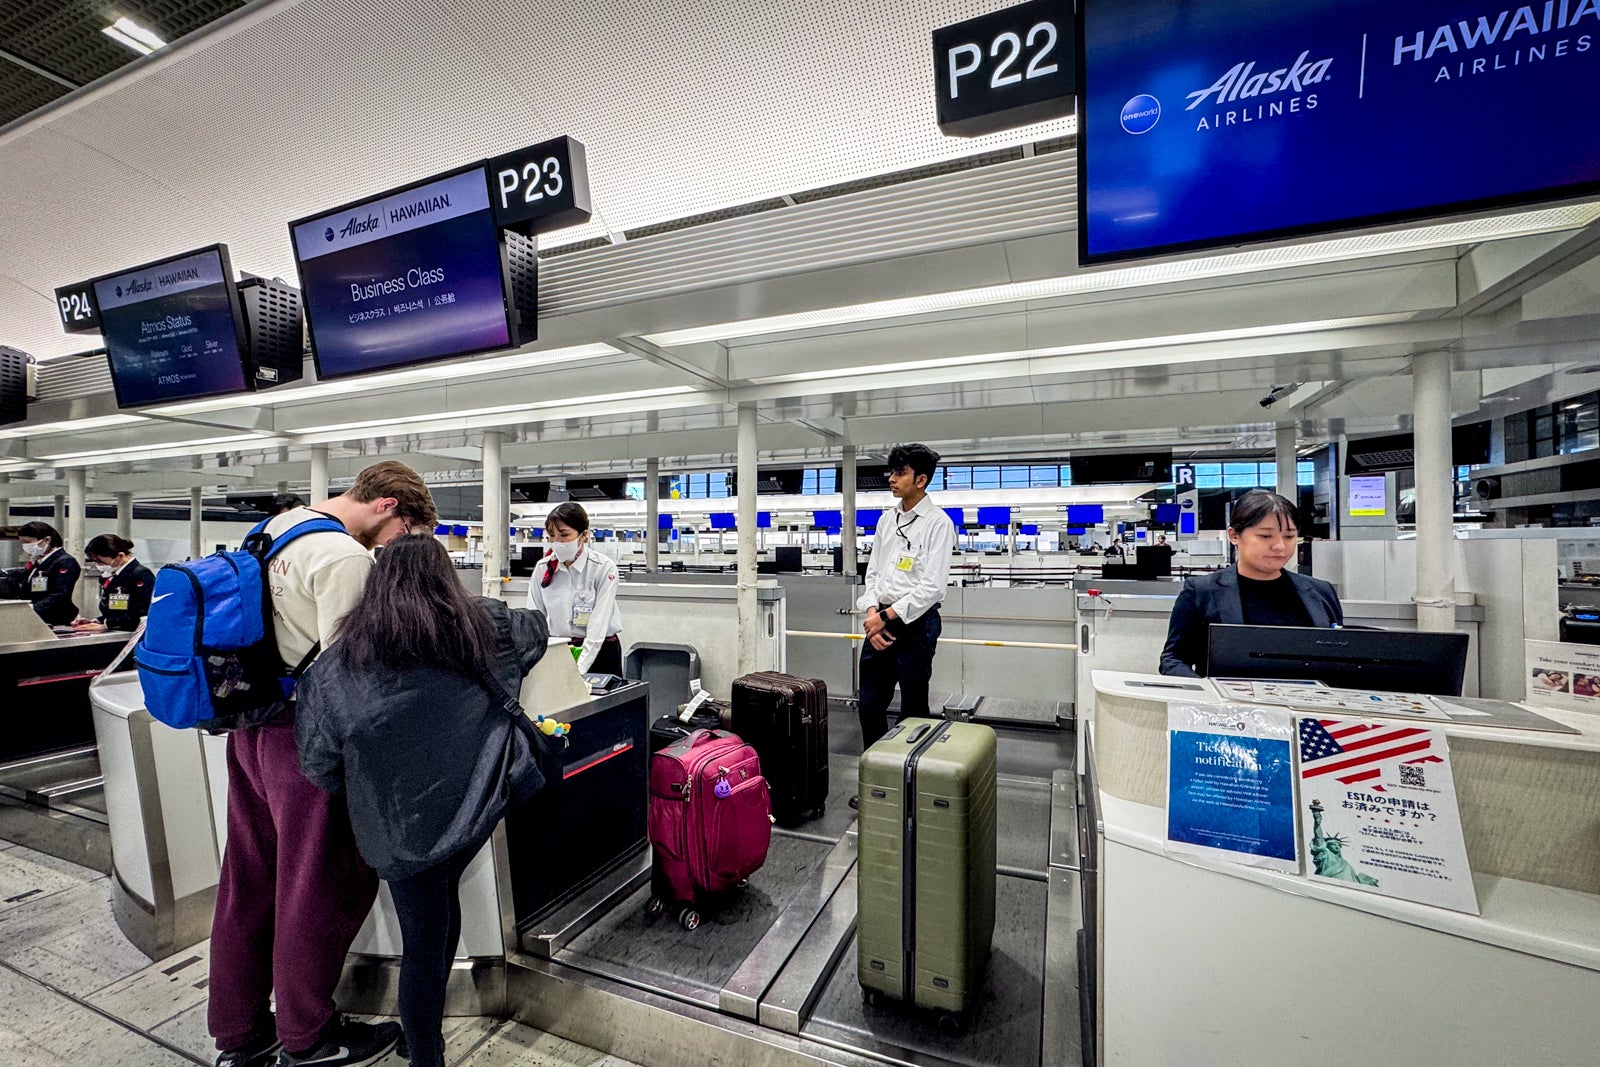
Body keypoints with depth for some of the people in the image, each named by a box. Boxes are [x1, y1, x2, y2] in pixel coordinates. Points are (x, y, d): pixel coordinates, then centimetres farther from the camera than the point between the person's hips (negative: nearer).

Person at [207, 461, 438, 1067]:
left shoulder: (275, 528, 9)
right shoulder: (346, 557, -21)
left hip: (249, 728, 10)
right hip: (304, 738, -9)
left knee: (248, 881, 20)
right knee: (320, 886, 8)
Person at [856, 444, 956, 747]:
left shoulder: (938, 523, -9)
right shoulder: (886, 519, 11)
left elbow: (933, 586, -15)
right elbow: (873, 572, 12)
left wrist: (888, 616, -14)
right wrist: (872, 612, -4)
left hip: (916, 621, -6)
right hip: (880, 620, 6)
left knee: (913, 708, 7)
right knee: (870, 704, 12)